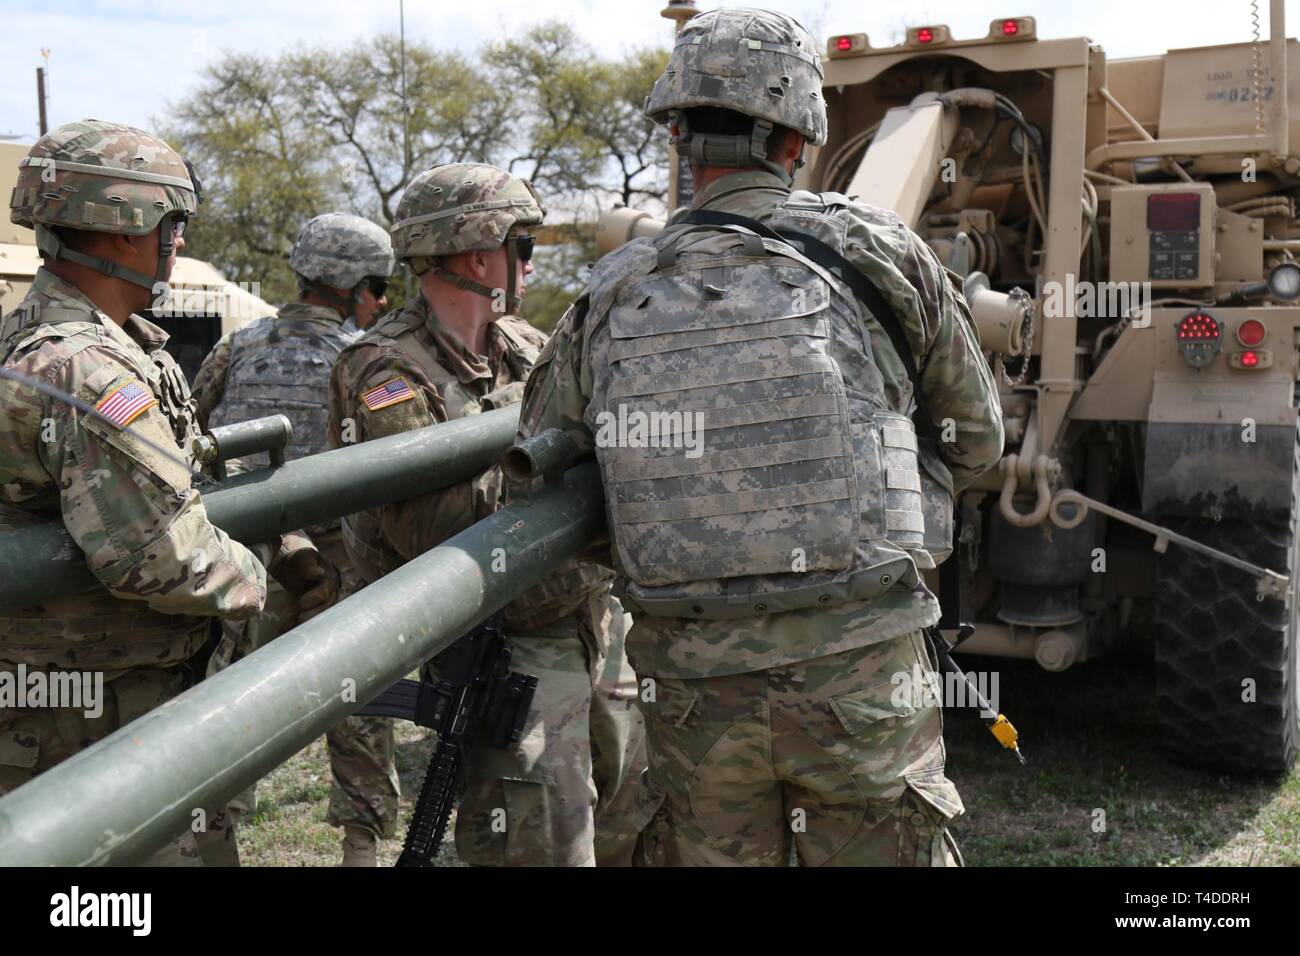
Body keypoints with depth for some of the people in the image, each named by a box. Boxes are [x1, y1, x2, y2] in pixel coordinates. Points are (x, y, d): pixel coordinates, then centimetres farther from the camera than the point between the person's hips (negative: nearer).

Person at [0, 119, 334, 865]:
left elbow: (185, 480, 14)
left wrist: (285, 547, 8)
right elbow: (159, 557, -27)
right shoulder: (90, 374, -24)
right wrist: (255, 580, -8)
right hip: (92, 716, -10)